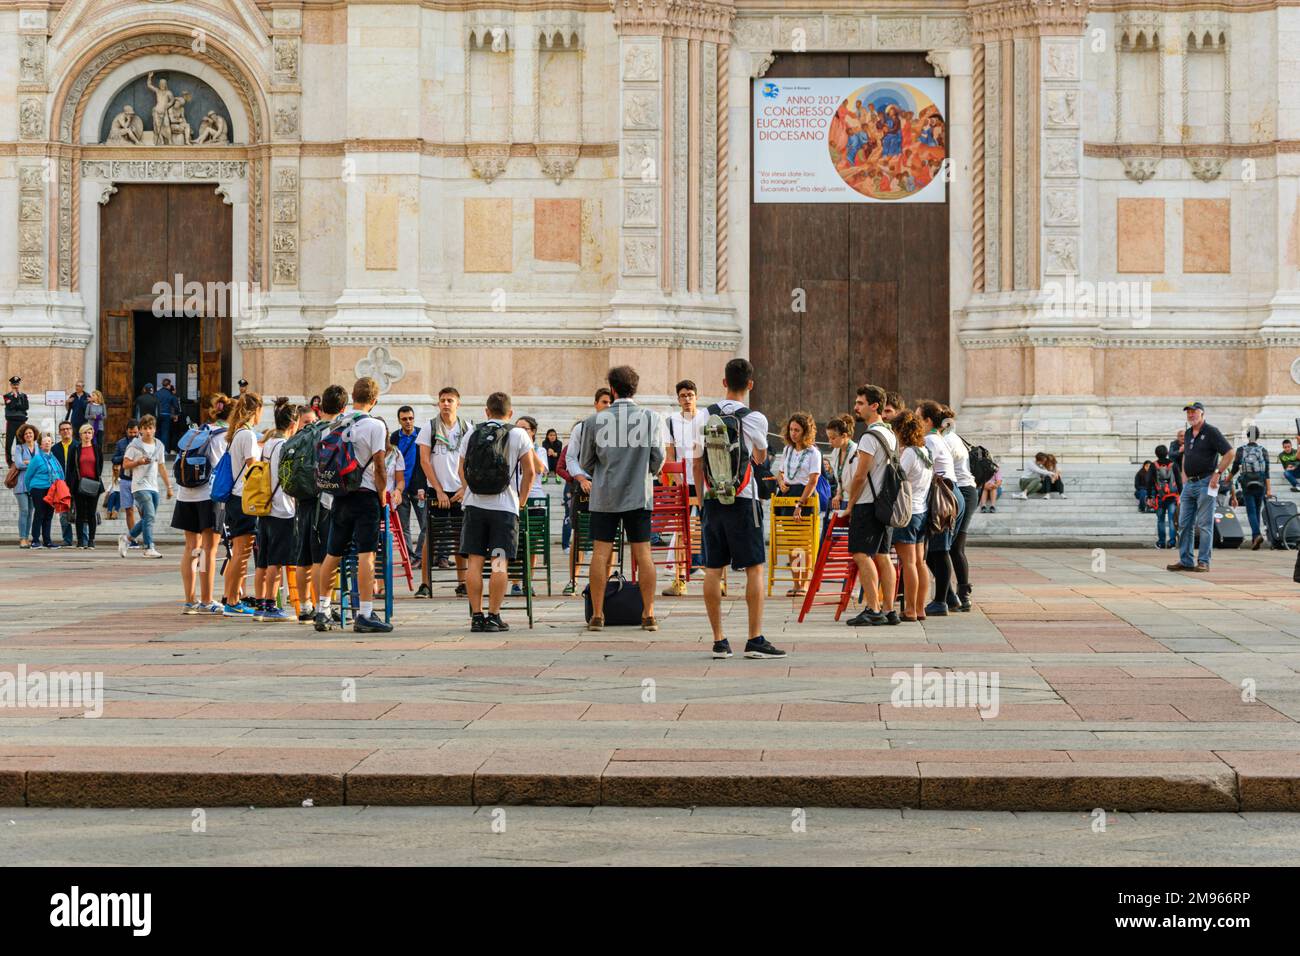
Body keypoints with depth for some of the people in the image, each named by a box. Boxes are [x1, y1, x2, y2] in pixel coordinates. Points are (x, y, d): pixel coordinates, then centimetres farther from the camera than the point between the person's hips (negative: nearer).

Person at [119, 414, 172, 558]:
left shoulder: (159, 446, 15)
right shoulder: (135, 445, -2)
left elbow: (161, 467, 21)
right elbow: (125, 465, -2)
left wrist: (168, 486, 17)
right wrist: (139, 462, -18)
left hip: (154, 487, 6)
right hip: (140, 486, -6)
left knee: (147, 519, 7)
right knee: (149, 516, -17)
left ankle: (126, 538, 25)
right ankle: (149, 548, -16)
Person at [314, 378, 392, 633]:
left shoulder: (337, 424, 8)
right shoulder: (375, 426, -9)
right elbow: (378, 467, -11)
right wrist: (383, 496, 1)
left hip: (339, 495, 6)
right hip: (365, 495, -6)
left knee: (333, 554, 13)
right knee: (366, 553, -7)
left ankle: (322, 610, 20)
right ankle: (365, 615, -12)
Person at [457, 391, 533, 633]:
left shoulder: (471, 434, 8)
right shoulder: (518, 435, 1)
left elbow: (461, 470, 14)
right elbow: (530, 471, 1)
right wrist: (521, 499, 13)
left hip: (474, 504, 2)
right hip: (504, 506, -2)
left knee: (474, 561, 4)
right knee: (499, 563, -2)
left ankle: (476, 616, 3)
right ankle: (493, 616, -5)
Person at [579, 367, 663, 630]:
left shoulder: (595, 420, -2)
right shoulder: (651, 418, -2)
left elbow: (585, 462, 6)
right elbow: (658, 458, 0)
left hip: (604, 496, 0)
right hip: (639, 495, 0)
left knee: (601, 553, 3)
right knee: (643, 553, 3)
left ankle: (597, 615, 3)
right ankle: (648, 614, 4)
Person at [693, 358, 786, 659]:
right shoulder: (755, 419, -5)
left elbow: (697, 465, 7)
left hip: (712, 499, 4)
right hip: (742, 500, -3)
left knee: (713, 570, 6)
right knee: (755, 569, 1)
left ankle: (719, 641, 8)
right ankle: (755, 639, -4)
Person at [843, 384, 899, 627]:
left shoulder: (870, 436, -14)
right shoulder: (890, 434, 16)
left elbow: (860, 475, -16)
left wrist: (850, 504, -5)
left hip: (867, 504, -10)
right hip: (884, 503, 10)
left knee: (862, 555, -11)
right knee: (882, 556, 9)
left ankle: (873, 610, -15)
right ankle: (888, 610, 9)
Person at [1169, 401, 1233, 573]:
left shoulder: (1211, 432, -7)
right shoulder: (1188, 434, 15)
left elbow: (1229, 454, -11)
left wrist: (1217, 473, -14)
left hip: (1205, 483, -8)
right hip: (1189, 484, 8)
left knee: (1204, 525, -5)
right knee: (1184, 524, 6)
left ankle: (1203, 561, -2)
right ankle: (1185, 561, 11)